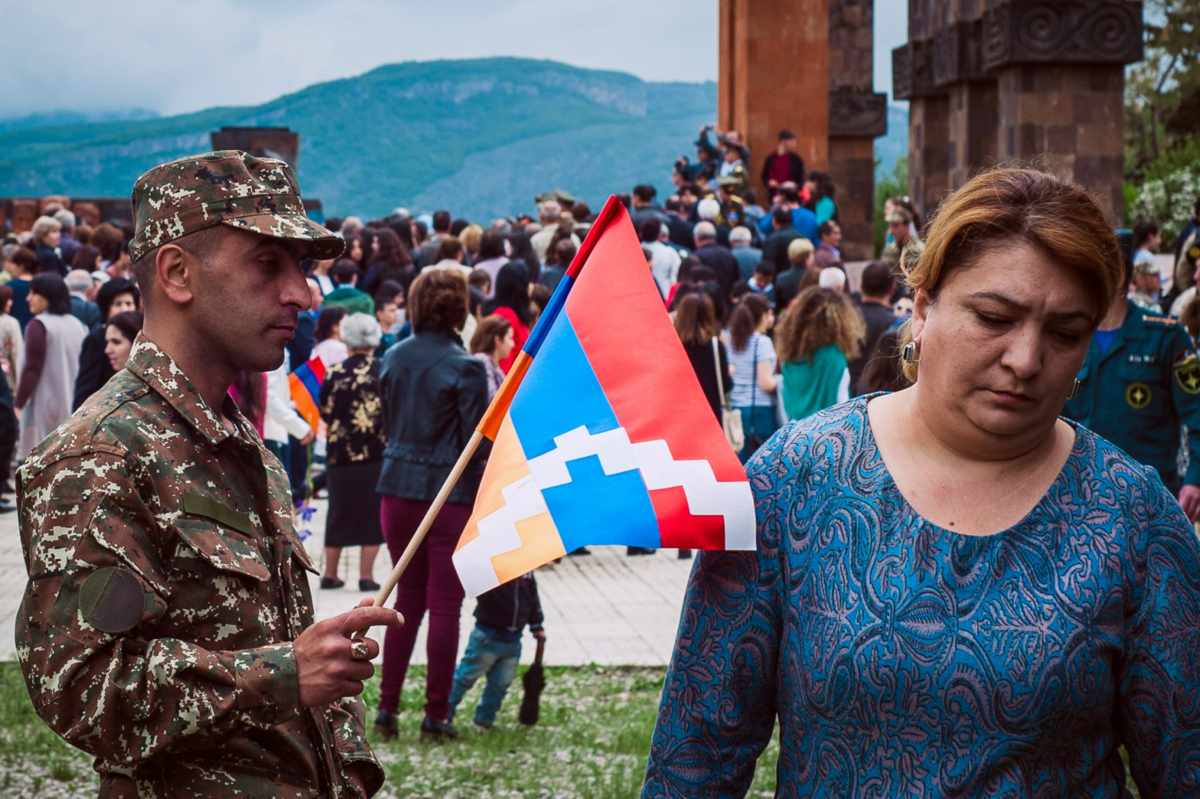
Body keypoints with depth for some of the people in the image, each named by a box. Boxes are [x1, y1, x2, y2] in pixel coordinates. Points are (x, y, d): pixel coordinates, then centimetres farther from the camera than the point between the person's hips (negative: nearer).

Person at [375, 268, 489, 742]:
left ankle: (387, 706, 13)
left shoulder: (393, 360, 3)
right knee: (444, 604, 3)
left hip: (398, 488, 5)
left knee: (408, 598, 15)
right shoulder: (465, 368, -13)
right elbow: (477, 442, -11)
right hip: (450, 493, -5)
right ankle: (436, 715, 7)